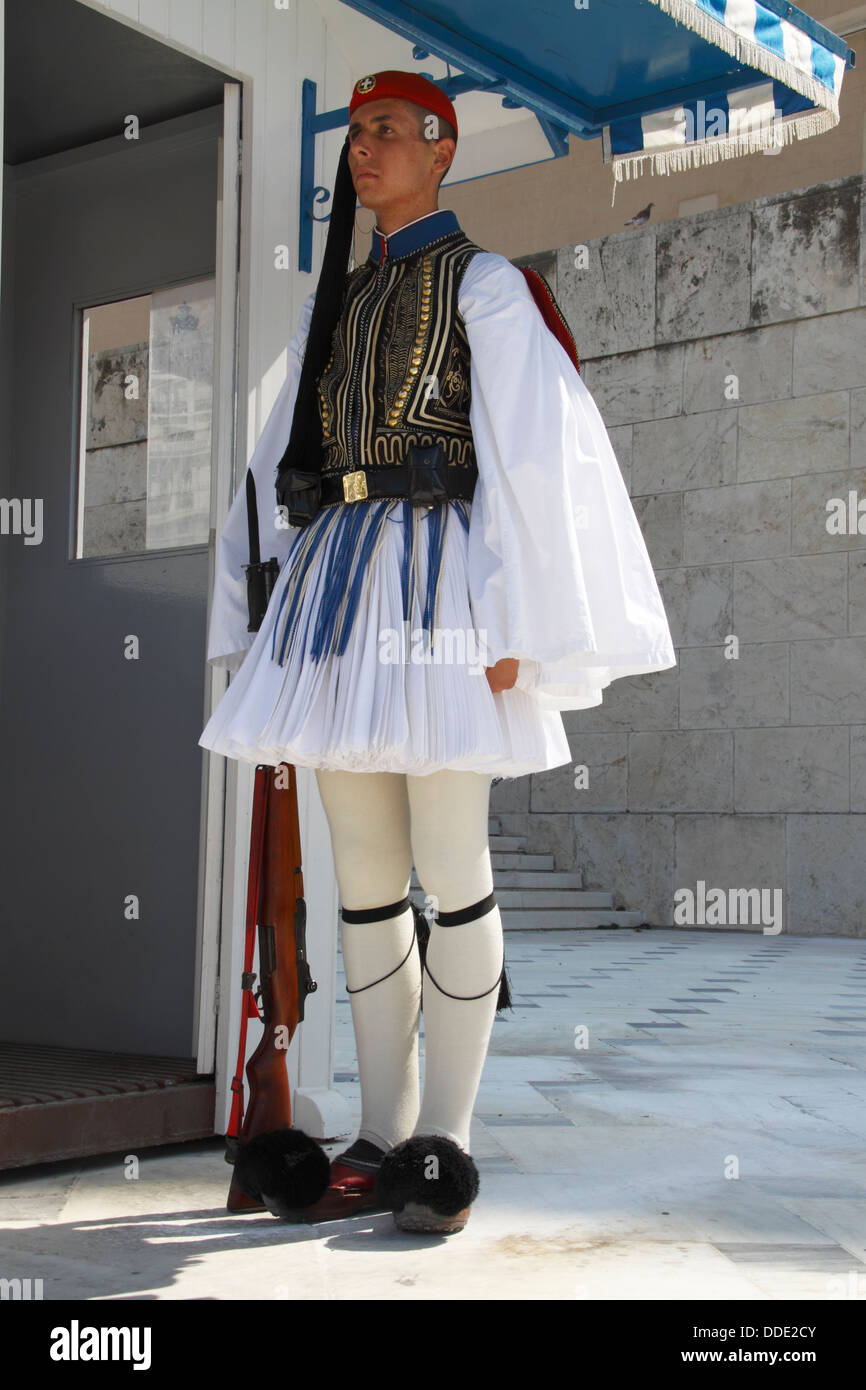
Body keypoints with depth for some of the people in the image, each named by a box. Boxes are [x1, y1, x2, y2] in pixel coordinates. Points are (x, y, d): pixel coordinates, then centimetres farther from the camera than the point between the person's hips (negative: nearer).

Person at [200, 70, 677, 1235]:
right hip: (336, 573, 7)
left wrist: (511, 625, -13)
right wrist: (259, 617, 13)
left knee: (451, 870, -6)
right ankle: (384, 1137, 13)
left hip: (434, 569, -6)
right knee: (364, 875, 6)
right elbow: (283, 464, 21)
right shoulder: (335, 302, 23)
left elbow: (527, 456, -5)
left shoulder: (484, 283, 4)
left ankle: (446, 1144, 3)